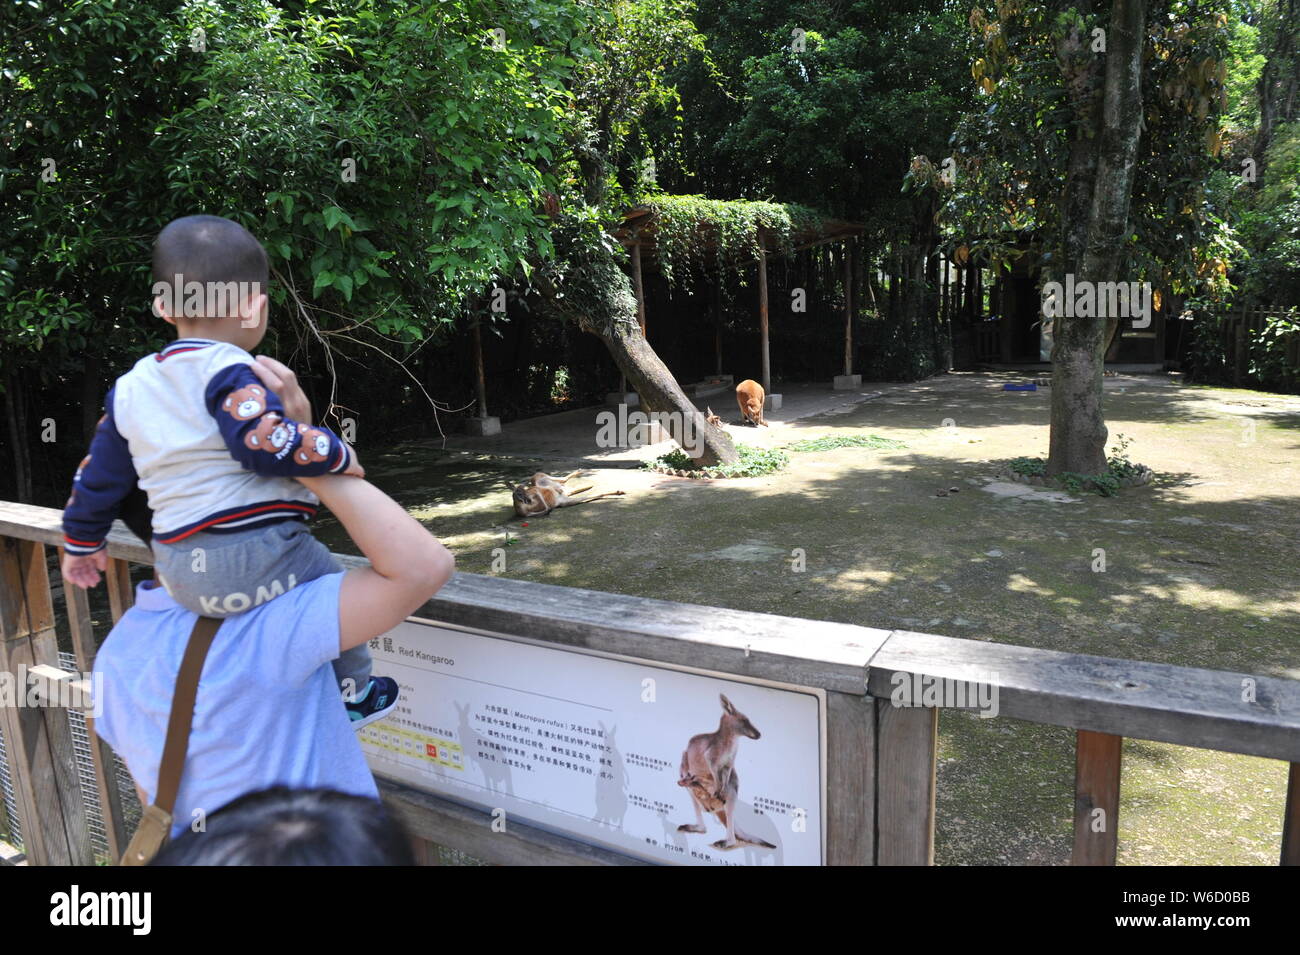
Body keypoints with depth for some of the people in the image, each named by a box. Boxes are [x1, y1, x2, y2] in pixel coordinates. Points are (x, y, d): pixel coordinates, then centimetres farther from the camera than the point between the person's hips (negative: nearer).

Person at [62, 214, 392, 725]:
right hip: (255, 552, -7)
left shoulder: (130, 387, 12)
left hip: (178, 568, 8)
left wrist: (81, 541, 32)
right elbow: (267, 443, -25)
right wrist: (337, 453, -11)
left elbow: (98, 475, 20)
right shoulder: (227, 372, -12)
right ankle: (352, 693, 26)